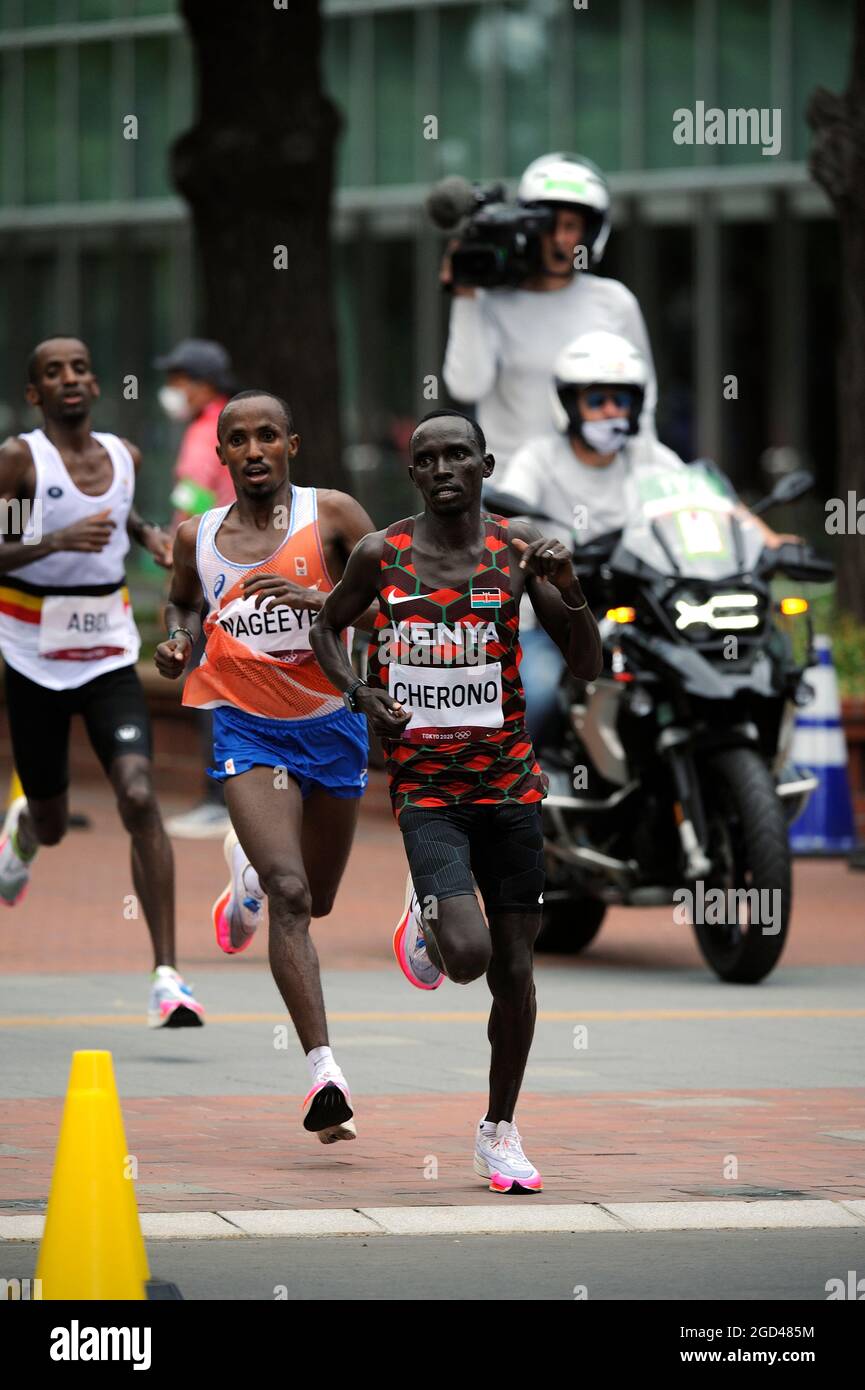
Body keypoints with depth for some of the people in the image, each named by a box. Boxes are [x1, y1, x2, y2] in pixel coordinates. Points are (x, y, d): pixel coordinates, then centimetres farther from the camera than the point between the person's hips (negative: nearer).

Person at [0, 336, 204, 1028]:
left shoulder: (124, 457, 6)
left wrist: (146, 532, 9)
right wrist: (58, 541, -30)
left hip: (109, 660, 2)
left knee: (139, 797, -18)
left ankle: (167, 975, -21)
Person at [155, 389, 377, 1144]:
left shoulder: (331, 515, -6)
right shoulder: (198, 535, 2)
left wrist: (319, 601, -25)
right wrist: (178, 640, 0)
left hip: (330, 722, 1)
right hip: (247, 729, -1)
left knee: (316, 900, 18)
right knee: (290, 896, -20)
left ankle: (249, 871, 56)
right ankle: (325, 1071, -25)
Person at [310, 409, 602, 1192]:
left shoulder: (519, 549, -1)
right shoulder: (382, 555, -2)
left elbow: (589, 667, -1)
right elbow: (328, 628, 16)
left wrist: (568, 591, -19)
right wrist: (358, 694, -2)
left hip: (509, 781, 2)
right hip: (425, 785, -2)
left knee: (514, 966, 6)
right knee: (468, 955, -19)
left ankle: (500, 1129, 24)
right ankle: (426, 926, 19)